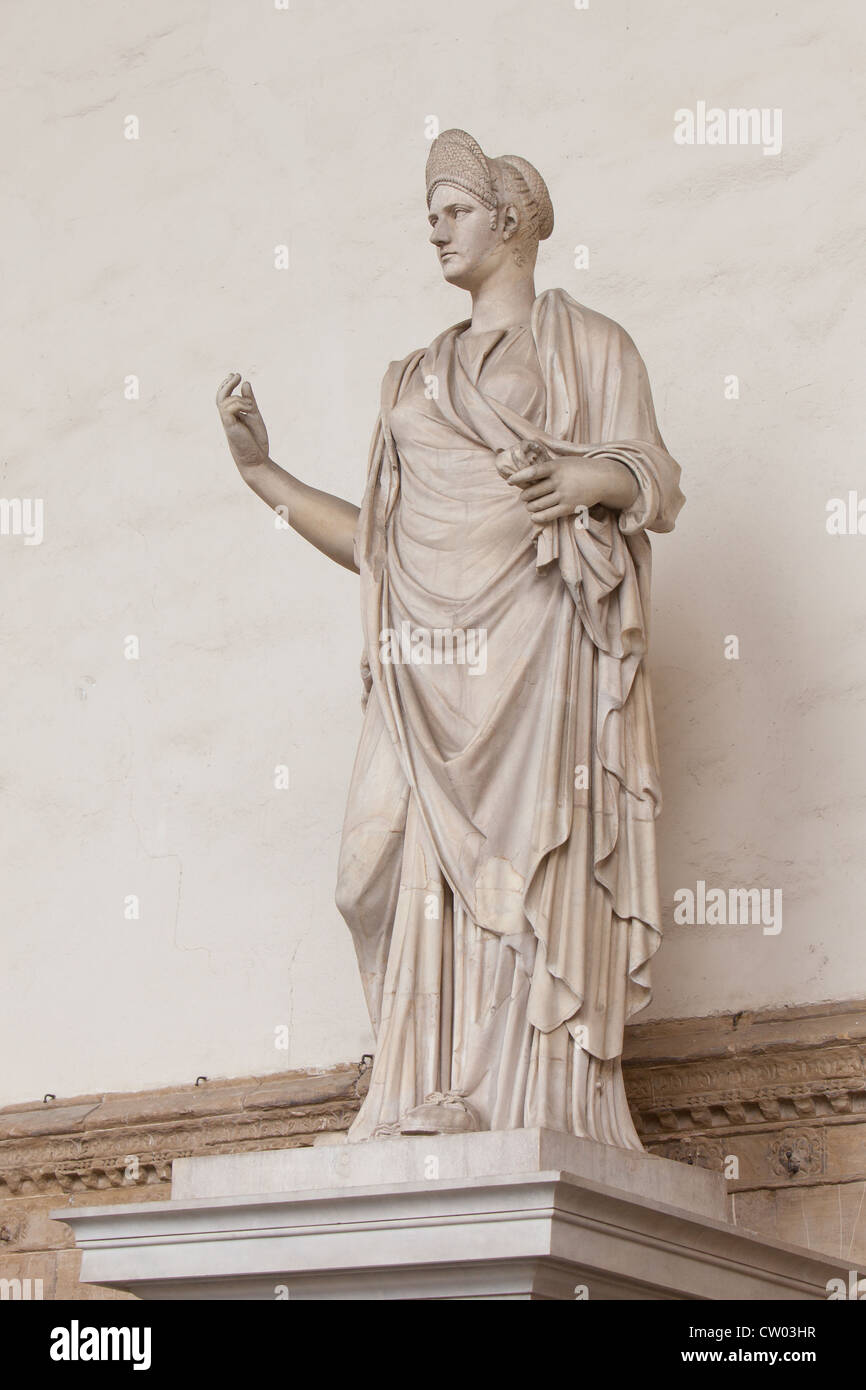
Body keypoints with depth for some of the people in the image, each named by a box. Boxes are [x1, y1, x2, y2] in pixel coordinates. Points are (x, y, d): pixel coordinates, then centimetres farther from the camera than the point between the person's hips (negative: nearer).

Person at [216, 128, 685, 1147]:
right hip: (428, 660, 5)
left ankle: (541, 1118, -15)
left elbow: (655, 481, -1)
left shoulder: (587, 344, 13)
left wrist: (584, 479, -22)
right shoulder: (417, 377, 26)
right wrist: (261, 470, 15)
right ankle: (431, 1124, -6)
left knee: (533, 868, -14)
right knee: (431, 880, -6)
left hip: (534, 640, -4)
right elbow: (375, 543, 21)